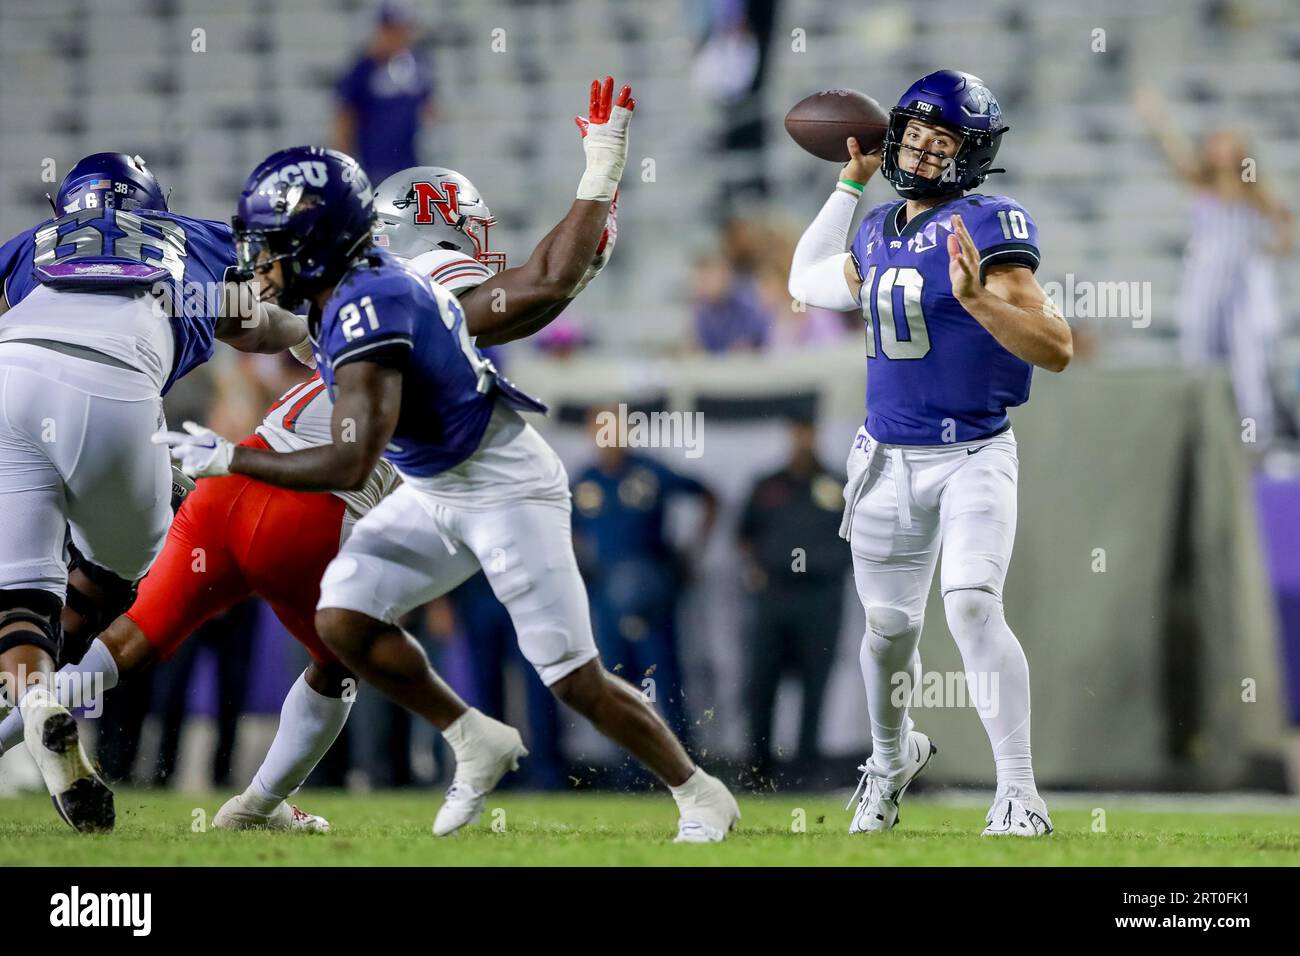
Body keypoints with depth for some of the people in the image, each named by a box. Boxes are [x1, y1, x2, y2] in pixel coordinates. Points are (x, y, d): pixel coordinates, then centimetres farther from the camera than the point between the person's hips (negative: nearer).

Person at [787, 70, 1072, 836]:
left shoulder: (987, 227, -14)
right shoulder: (879, 233, 7)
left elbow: (1056, 349, -20)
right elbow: (808, 283, 29)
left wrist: (978, 299, -36)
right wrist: (852, 183, 25)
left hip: (974, 456, -6)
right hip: (889, 458, 6)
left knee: (973, 607, -24)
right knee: (890, 627, 15)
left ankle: (1020, 798, -23)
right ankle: (892, 757, 41)